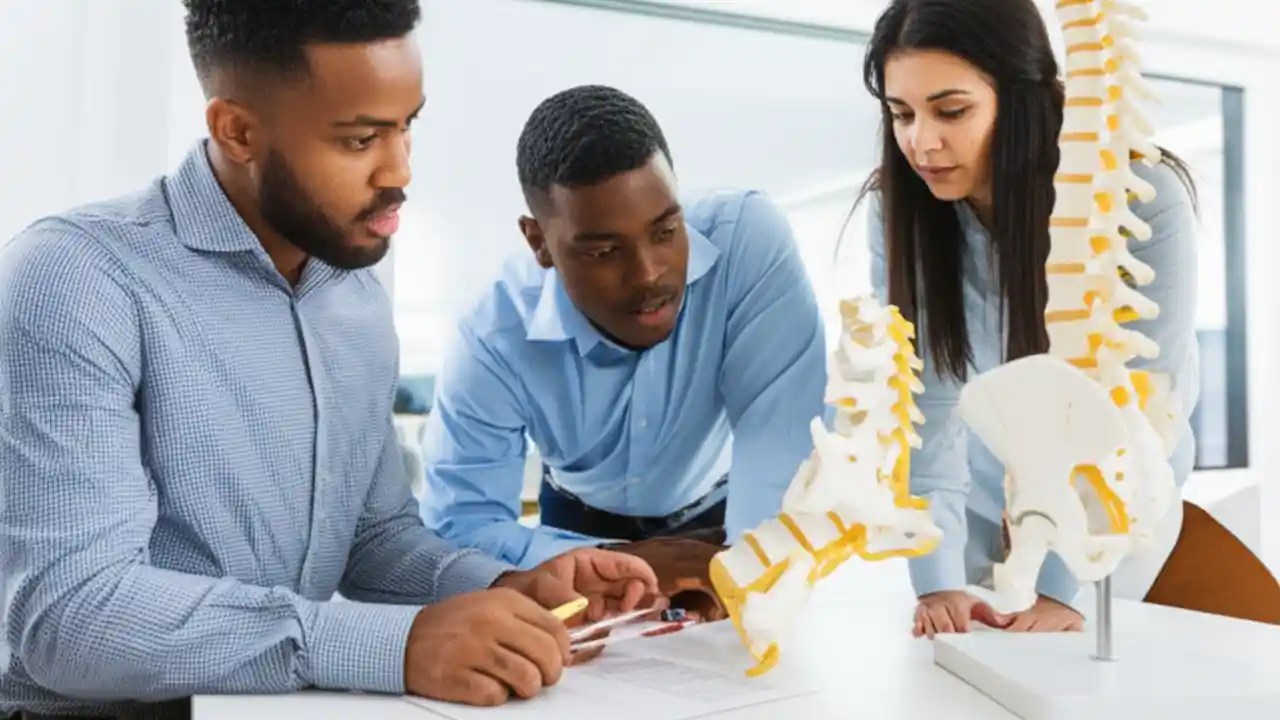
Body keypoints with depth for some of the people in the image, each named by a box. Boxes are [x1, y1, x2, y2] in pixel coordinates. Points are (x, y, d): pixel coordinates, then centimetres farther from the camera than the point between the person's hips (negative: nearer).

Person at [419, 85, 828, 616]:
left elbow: (779, 426, -30)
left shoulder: (750, 236, -29)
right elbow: (457, 526, -22)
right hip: (585, 524, -1)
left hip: (723, 512, 1)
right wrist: (614, 562, -32)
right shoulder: (495, 339, -27)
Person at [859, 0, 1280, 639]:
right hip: (987, 515, 2)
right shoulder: (900, 209, -20)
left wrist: (1054, 583, -32)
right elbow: (922, 403, -24)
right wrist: (936, 580, -32)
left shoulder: (1146, 202, -27)